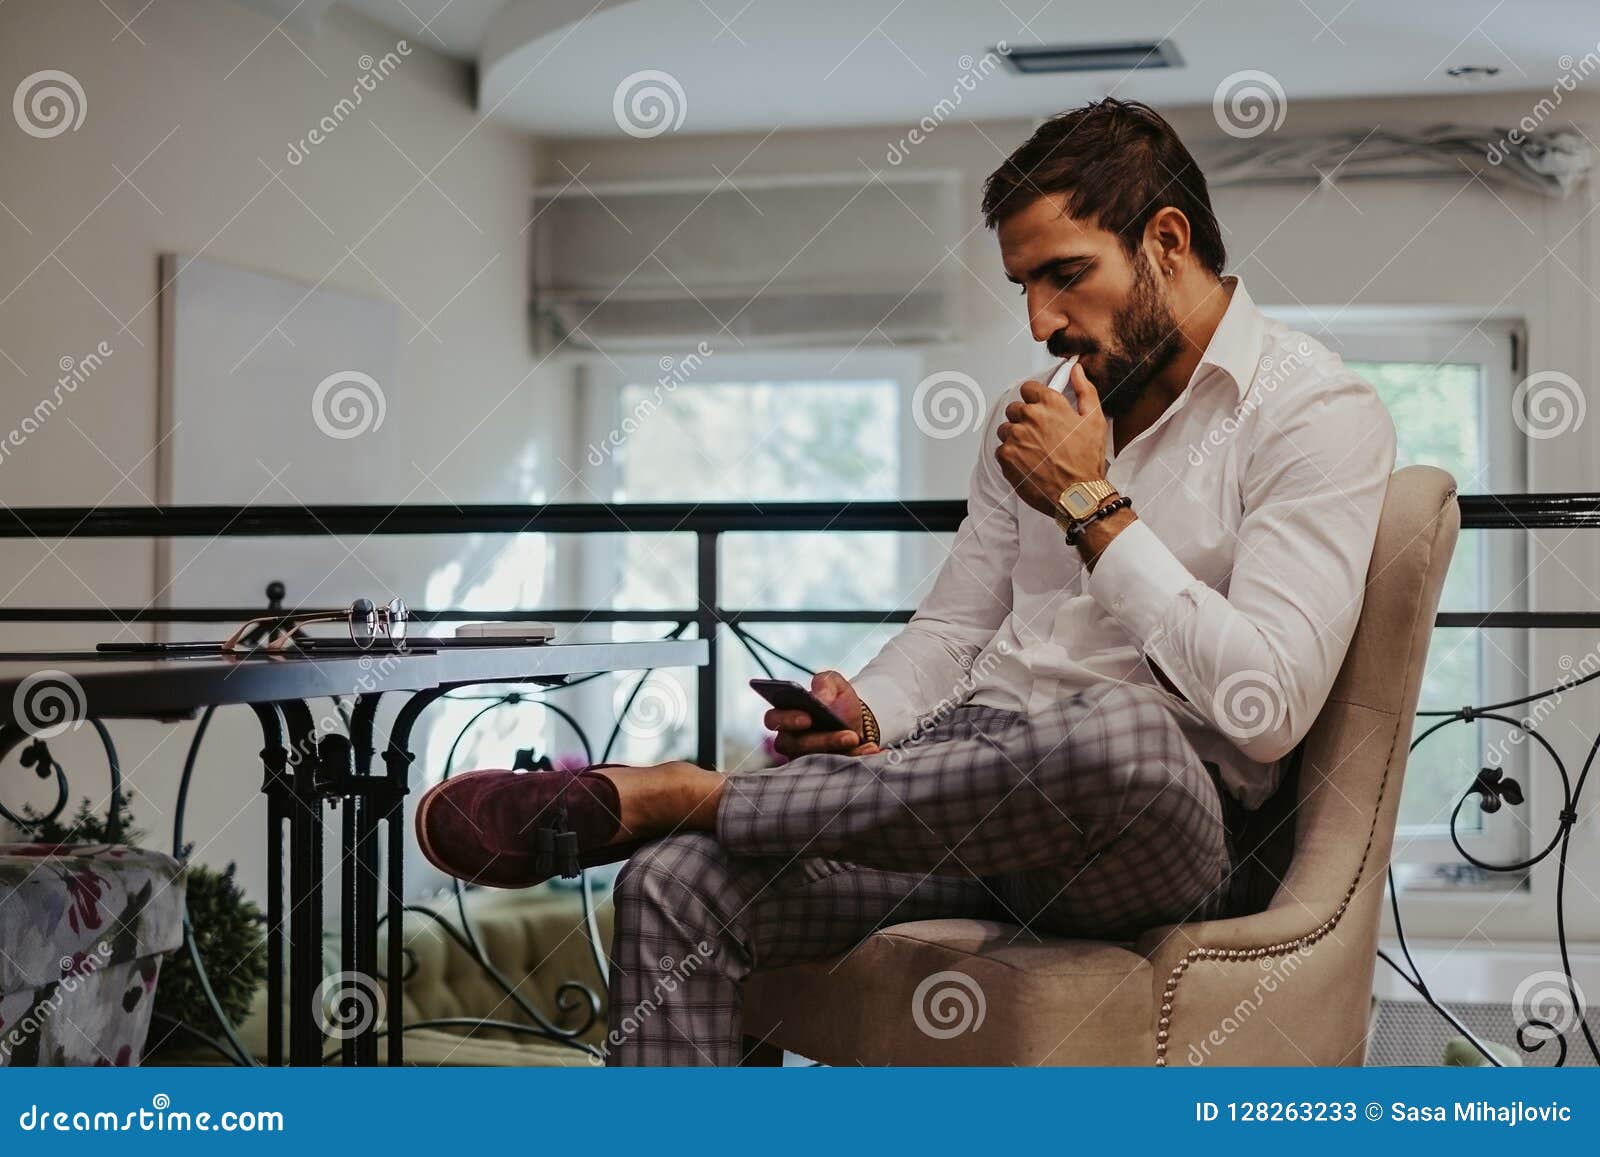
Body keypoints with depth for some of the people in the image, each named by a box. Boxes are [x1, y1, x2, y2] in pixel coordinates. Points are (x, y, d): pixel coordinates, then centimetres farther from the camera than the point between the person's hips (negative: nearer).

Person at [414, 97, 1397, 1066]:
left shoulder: (1317, 411, -3)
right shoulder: (1039, 417, 20)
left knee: (1119, 732, -42)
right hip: (968, 770, 6)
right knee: (673, 884, -19)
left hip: (1154, 838, -5)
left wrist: (1093, 505, -11)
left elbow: (1269, 707, -16)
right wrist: (862, 718, -2)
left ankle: (682, 795, -25)